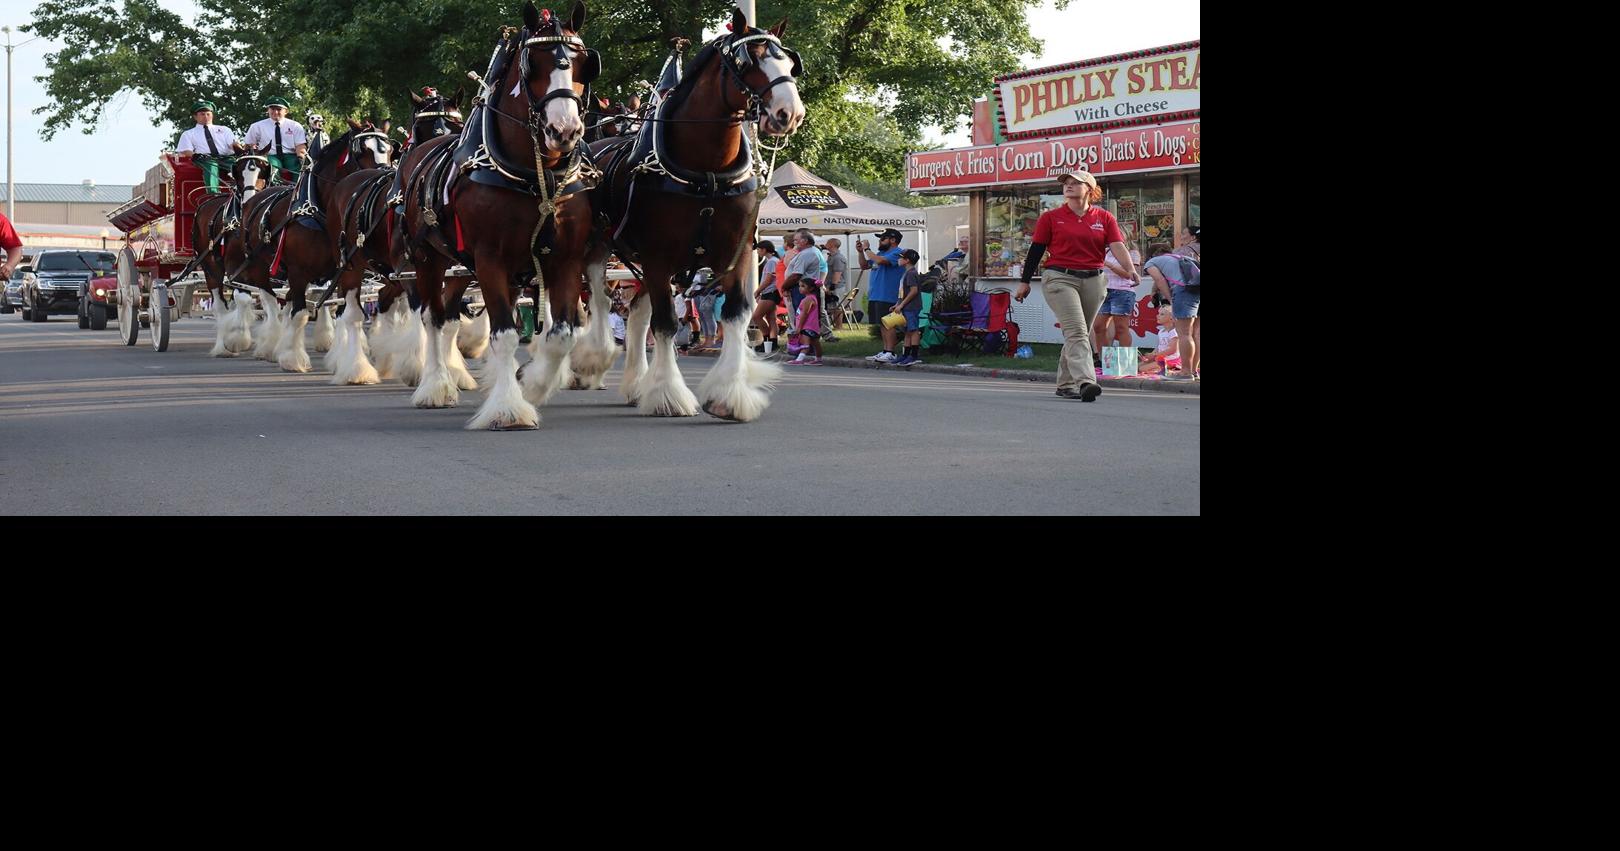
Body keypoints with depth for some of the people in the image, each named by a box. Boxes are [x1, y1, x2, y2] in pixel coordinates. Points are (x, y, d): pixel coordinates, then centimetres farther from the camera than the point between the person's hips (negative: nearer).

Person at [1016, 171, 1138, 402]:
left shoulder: (1105, 218, 8)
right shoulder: (1050, 217, 4)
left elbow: (1117, 246, -5)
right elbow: (1036, 250, 7)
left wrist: (1130, 269, -22)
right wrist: (1025, 282, 8)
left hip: (1093, 282, 3)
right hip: (1060, 279, -3)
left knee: (1078, 335, 11)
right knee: (1076, 331, -18)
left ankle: (1065, 384, 22)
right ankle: (1085, 382, -30)